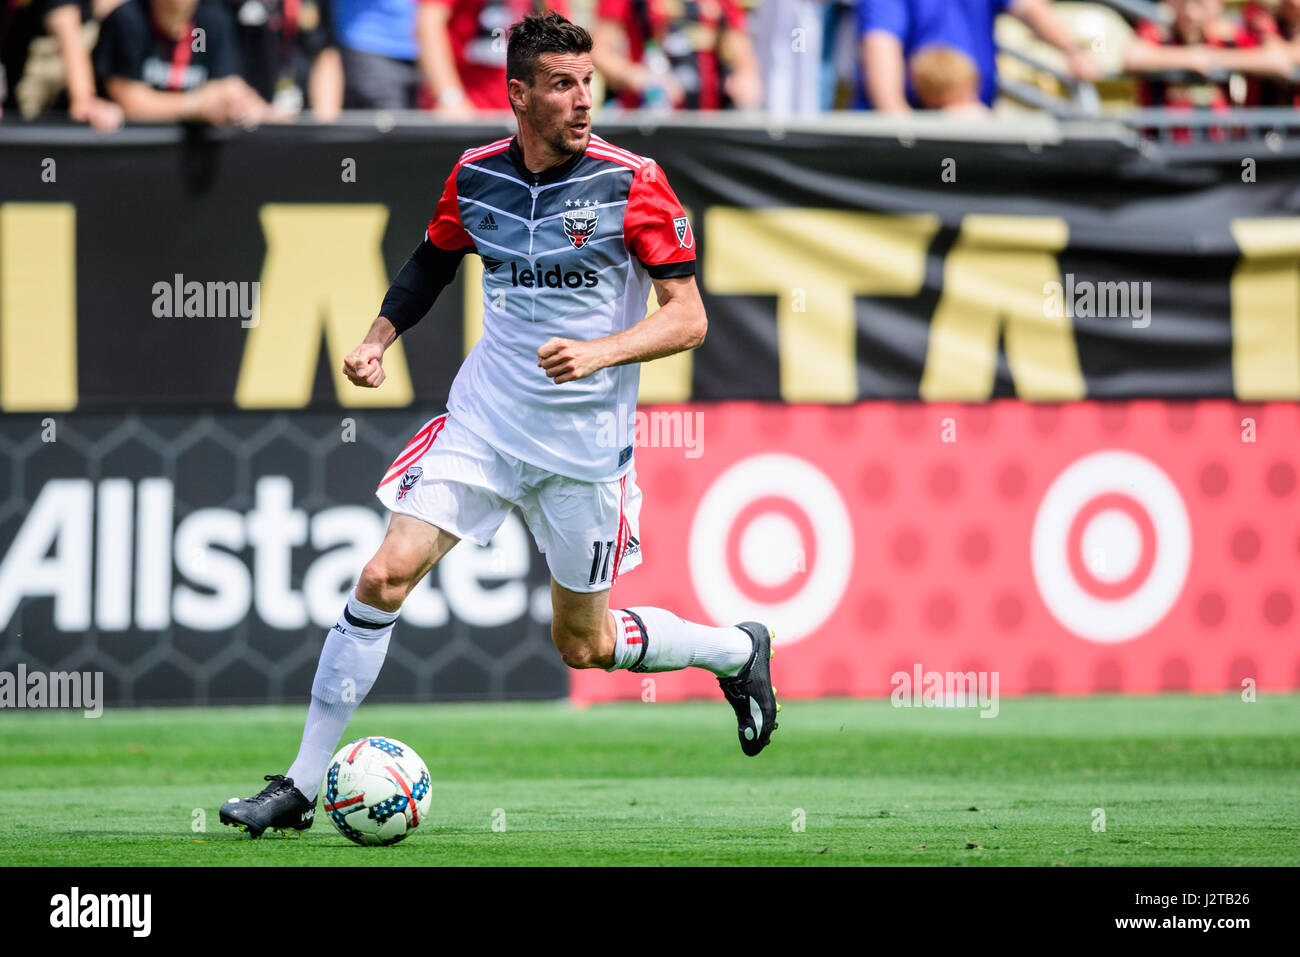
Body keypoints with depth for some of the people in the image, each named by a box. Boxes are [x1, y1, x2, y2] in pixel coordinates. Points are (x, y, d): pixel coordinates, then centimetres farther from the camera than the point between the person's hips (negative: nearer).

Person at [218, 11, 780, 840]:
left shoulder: (632, 183, -12)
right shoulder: (476, 177, 0)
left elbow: (688, 318, -11)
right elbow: (434, 258, 21)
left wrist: (601, 352, -26)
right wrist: (379, 339, 7)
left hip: (584, 443, -3)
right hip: (484, 420, 3)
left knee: (584, 646, 9)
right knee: (385, 577, -13)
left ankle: (739, 651, 38)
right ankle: (302, 786, -5)